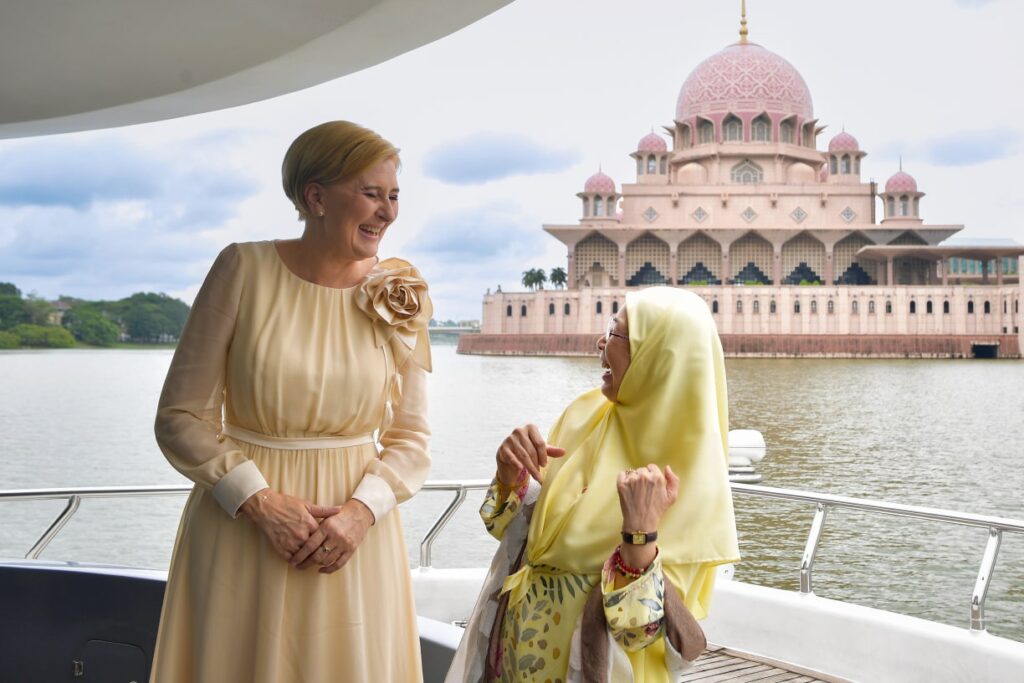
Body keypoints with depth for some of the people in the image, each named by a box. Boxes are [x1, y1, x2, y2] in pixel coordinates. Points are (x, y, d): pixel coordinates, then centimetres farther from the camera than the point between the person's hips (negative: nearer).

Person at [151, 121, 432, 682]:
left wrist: (361, 511, -15)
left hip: (355, 538, 2)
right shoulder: (245, 269, -8)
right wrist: (262, 503, -16)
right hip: (239, 527, -1)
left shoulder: (400, 296, -1)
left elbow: (410, 437, 2)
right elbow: (180, 416, -6)